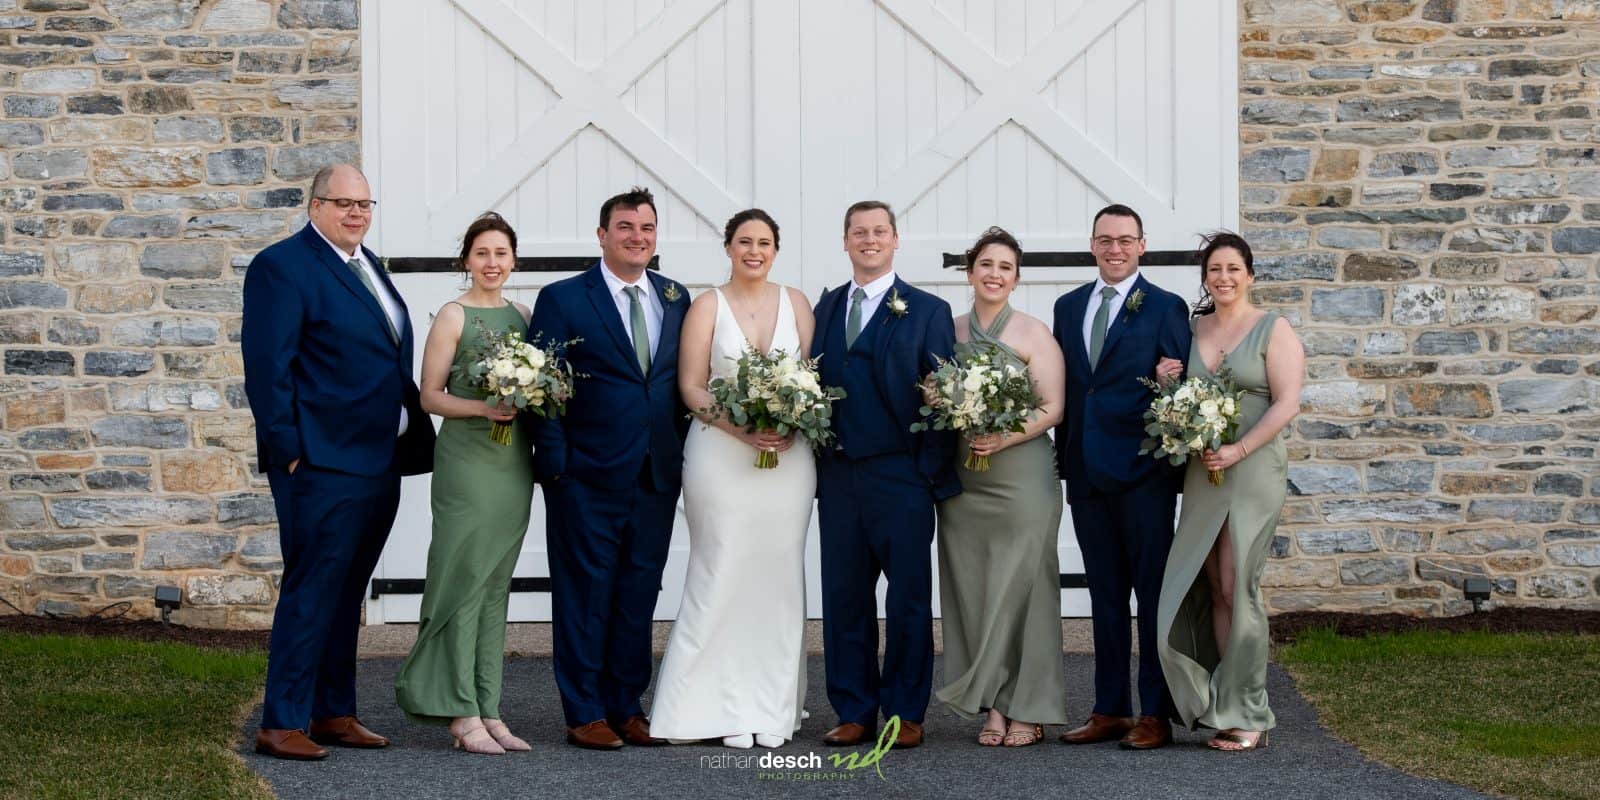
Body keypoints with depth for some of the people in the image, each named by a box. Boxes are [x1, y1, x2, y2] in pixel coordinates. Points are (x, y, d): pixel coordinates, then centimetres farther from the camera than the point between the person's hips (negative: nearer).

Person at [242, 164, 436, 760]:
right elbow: (267, 369, -14)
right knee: (311, 592, -6)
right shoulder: (282, 266, -9)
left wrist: (413, 442, 14)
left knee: (346, 594, 14)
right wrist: (290, 452, -18)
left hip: (380, 464, 8)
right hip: (323, 464, -8)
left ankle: (334, 713, 22)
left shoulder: (367, 266, 17)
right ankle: (281, 724, 0)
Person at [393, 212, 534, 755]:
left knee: (496, 586, 8)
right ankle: (463, 714, -1)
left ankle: (487, 709, 13)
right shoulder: (454, 316, -4)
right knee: (464, 578, -5)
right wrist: (481, 408, -20)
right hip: (467, 459, -6)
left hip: (515, 460, 6)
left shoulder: (522, 316, 12)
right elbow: (430, 395, -6)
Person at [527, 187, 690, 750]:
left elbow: (685, 382, 12)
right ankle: (585, 714, 9)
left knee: (639, 597, 10)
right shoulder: (563, 299, -3)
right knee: (585, 596, 2)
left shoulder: (676, 299, 10)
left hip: (658, 476, 4)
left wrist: (682, 453, 3)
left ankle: (628, 707, 19)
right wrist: (555, 461, -11)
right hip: (588, 477, -4)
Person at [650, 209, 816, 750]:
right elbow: (691, 387, -1)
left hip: (788, 455, 2)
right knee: (722, 576, -5)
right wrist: (739, 427, -15)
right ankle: (727, 710, 2)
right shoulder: (707, 307, 4)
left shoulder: (796, 304, 10)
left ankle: (774, 708, 11)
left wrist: (792, 424, -11)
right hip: (720, 453, -2)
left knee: (779, 575, 4)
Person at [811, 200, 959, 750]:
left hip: (900, 475, -4)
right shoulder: (826, 307, 13)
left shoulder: (928, 311, 1)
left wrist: (934, 473, -9)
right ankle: (854, 712, 14)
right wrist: (817, 461, 3)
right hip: (837, 474, 4)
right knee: (844, 597, 6)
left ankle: (905, 714, 11)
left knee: (909, 598, 2)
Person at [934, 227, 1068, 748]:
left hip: (1022, 475, -3)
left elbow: (1053, 408, -4)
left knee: (1022, 587, -3)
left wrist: (1004, 439, -18)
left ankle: (1028, 709, 5)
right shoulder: (949, 332, 11)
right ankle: (992, 706, 9)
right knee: (972, 591, 2)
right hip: (960, 482, 3)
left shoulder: (1034, 334, 1)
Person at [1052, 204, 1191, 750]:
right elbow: (1064, 387, 14)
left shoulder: (1165, 309, -2)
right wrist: (1064, 457, 10)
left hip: (1143, 473, -5)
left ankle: (1155, 715, 6)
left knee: (1153, 592, 1)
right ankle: (1110, 710, 17)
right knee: (1105, 594, 11)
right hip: (1086, 473, 5)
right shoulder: (1068, 307, 13)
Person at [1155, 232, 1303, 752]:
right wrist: (1168, 383, -2)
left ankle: (1247, 716, 2)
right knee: (1213, 590, 3)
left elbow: (1287, 404, -9)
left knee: (1238, 587, -5)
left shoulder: (1273, 330, -1)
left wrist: (1238, 450, -18)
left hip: (1252, 469, -5)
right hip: (1201, 471, 5)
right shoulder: (1192, 329, 13)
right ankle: (1222, 707, 9)